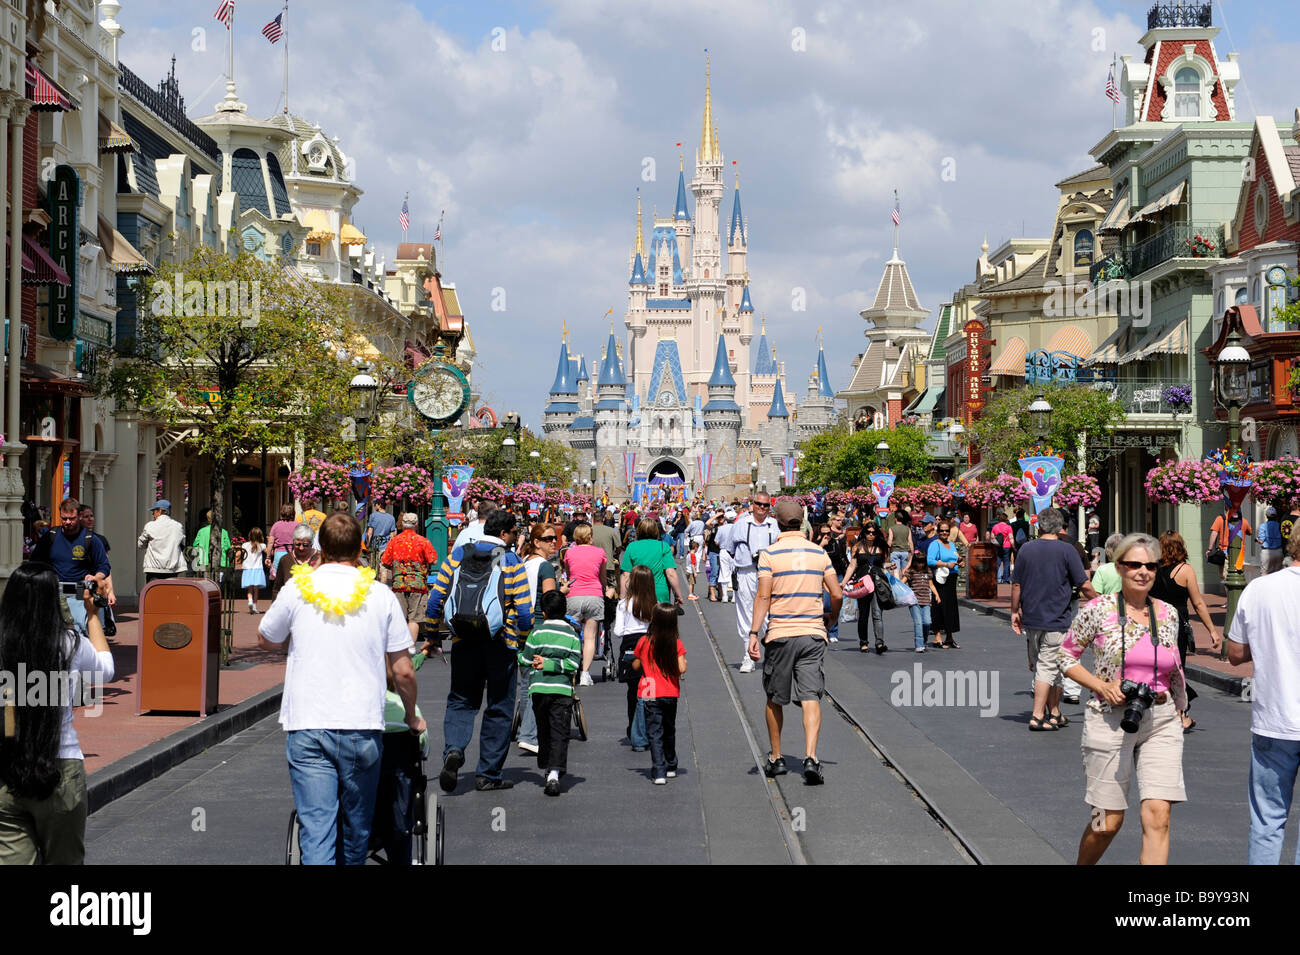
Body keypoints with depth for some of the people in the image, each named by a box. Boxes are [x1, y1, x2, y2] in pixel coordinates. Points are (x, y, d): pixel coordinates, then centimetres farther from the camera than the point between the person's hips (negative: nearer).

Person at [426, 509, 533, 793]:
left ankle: (453, 750, -13)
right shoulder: (511, 562, -5)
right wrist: (524, 642, 5)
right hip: (501, 644, -2)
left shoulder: (457, 556, 4)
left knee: (460, 701, 14)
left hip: (464, 642, 2)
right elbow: (524, 611, -9)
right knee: (499, 708, 9)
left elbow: (436, 598, 2)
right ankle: (488, 774, 11)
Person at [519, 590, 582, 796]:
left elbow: (525, 660, 3)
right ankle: (554, 773, -20)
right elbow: (574, 663, -3)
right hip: (563, 690, 0)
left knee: (544, 731, 16)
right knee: (560, 733, -3)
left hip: (539, 689, 0)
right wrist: (550, 665, -3)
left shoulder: (537, 632, 1)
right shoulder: (572, 635, 5)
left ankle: (547, 769, 23)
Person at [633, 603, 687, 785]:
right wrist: (683, 661, 8)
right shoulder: (676, 643, -8)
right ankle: (671, 767, 34)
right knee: (669, 730, 20)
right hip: (671, 694, 2)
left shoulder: (644, 642, -7)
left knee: (654, 732, -1)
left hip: (650, 694, -2)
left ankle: (659, 772, -12)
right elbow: (681, 669, -14)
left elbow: (636, 666, 4)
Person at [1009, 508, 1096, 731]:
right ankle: (1038, 717, -5)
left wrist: (1015, 612, 17)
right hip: (1056, 620, -4)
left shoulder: (1026, 549, 3)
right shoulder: (1067, 550, -7)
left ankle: (1054, 714, 22)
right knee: (1048, 668, -1)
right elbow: (1085, 586, -6)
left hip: (1030, 619, 4)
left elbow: (1016, 585, 7)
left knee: (1041, 666, 15)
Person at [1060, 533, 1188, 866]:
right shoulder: (1098, 609, -5)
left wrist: (1179, 707, 23)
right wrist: (1102, 686, -11)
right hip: (1110, 720, -3)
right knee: (1108, 821, 3)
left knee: (1158, 816, -11)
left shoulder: (1168, 614, 7)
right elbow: (1066, 655, 2)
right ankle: (1082, 865, 33)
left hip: (1161, 723, 3)